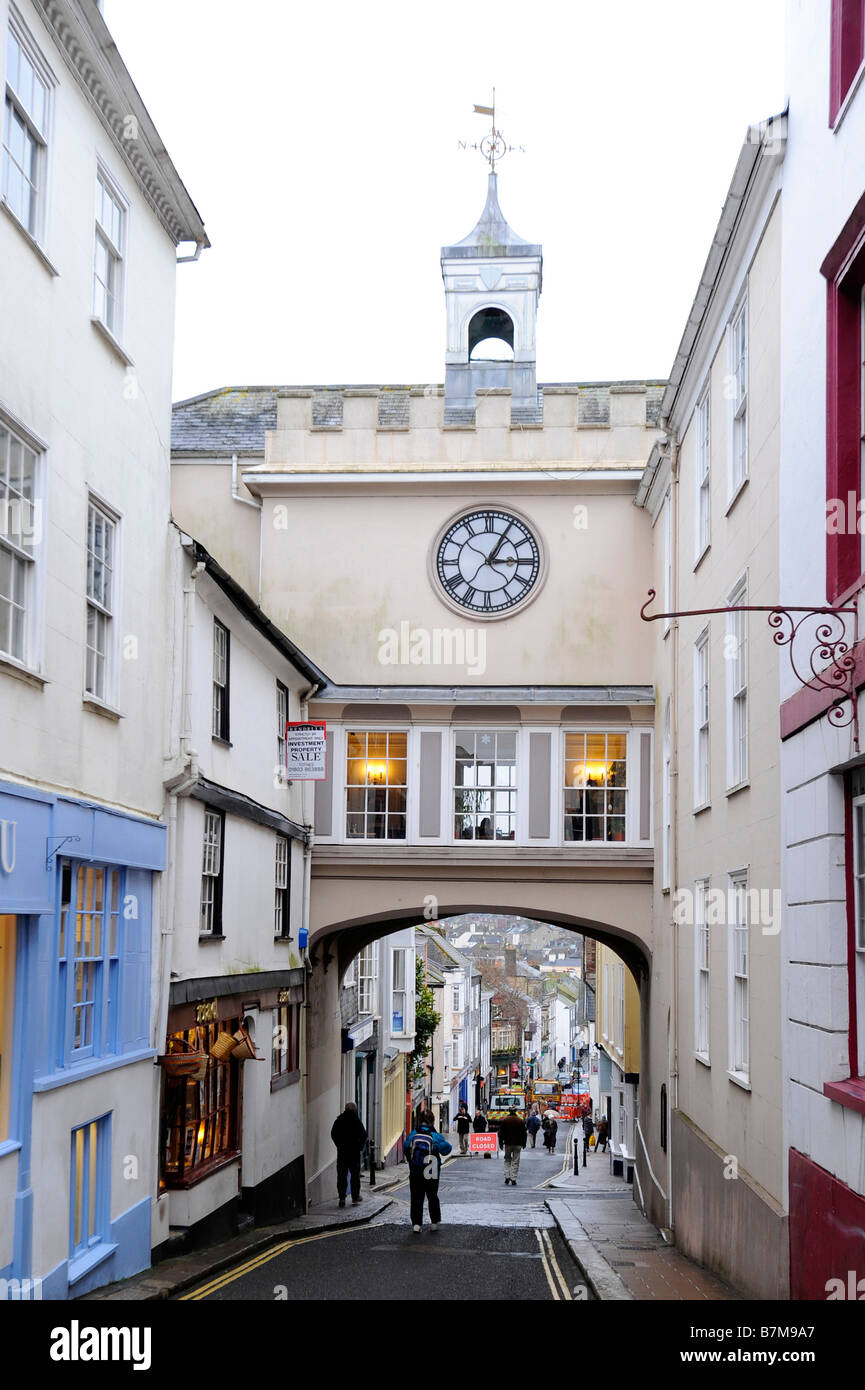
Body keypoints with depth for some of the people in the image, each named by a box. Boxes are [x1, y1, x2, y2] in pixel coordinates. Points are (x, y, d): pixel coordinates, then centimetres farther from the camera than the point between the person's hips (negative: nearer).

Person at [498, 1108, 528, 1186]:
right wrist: (523, 1144, 16)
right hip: (518, 1144, 0)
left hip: (508, 1144, 0)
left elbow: (501, 1133, 1)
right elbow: (524, 1133, 7)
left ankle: (507, 1177, 1)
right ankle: (513, 1179, -1)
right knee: (515, 1162, 3)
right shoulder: (521, 1121, 1)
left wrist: (501, 1143, 9)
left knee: (507, 1160, 14)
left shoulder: (505, 1121, -1)